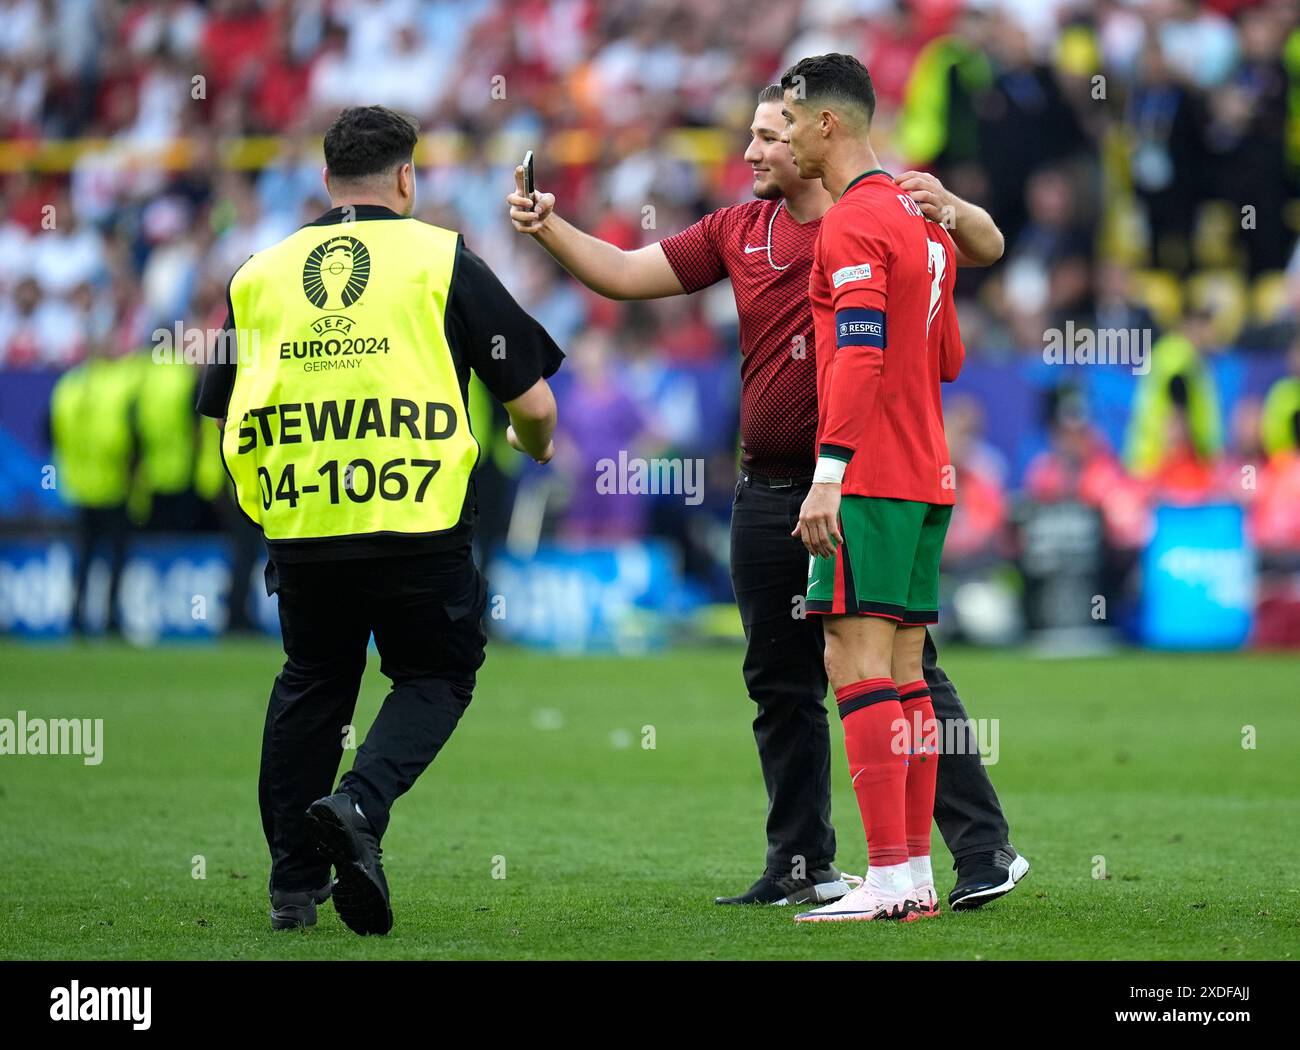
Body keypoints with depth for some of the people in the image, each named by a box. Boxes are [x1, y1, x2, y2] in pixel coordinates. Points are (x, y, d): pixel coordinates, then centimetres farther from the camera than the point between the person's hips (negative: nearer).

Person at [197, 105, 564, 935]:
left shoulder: (261, 272, 11)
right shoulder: (441, 258, 3)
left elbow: (227, 418, 16)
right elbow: (533, 402, 4)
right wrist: (538, 447, 27)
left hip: (299, 526, 3)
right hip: (420, 523, -3)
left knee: (311, 683, 20)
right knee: (437, 676, 13)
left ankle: (293, 882, 17)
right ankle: (360, 804, -13)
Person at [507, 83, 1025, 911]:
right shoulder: (740, 231, 11)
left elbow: (985, 248, -13)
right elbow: (627, 275, 14)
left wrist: (951, 210, -34)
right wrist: (549, 228, 2)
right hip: (769, 492, 7)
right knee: (781, 685, 11)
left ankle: (985, 849, -4)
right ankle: (803, 867, 19)